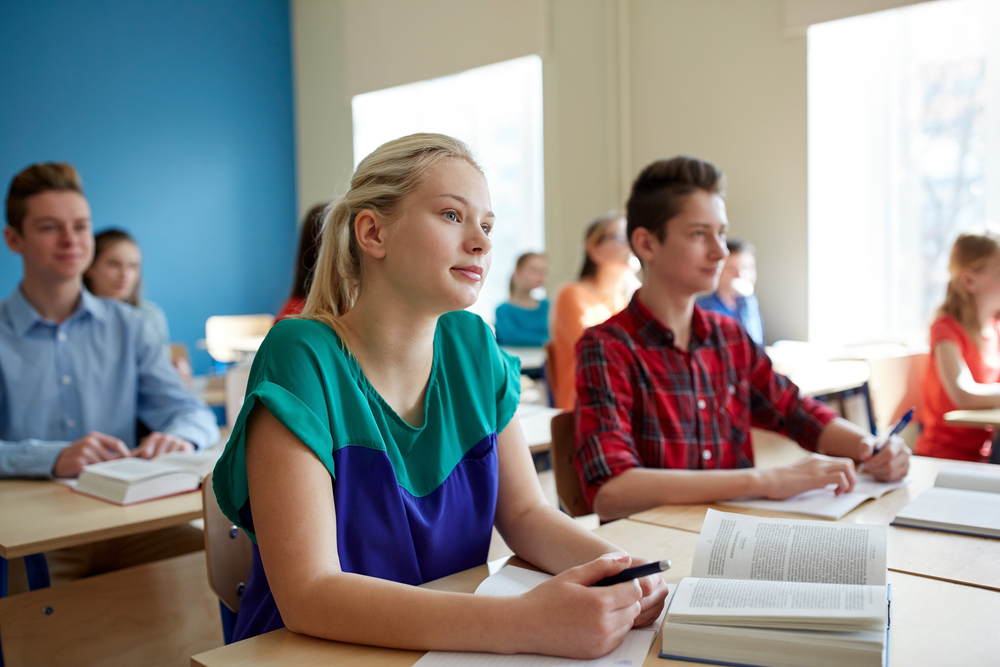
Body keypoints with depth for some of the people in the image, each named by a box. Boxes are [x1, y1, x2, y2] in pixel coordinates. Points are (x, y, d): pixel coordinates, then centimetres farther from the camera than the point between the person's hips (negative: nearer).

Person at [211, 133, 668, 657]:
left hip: (455, 646, 4)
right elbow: (306, 594, -24)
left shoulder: (473, 347, -1)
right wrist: (522, 624, -33)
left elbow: (525, 512, 4)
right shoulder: (301, 359, -17)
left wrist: (614, 563, -16)